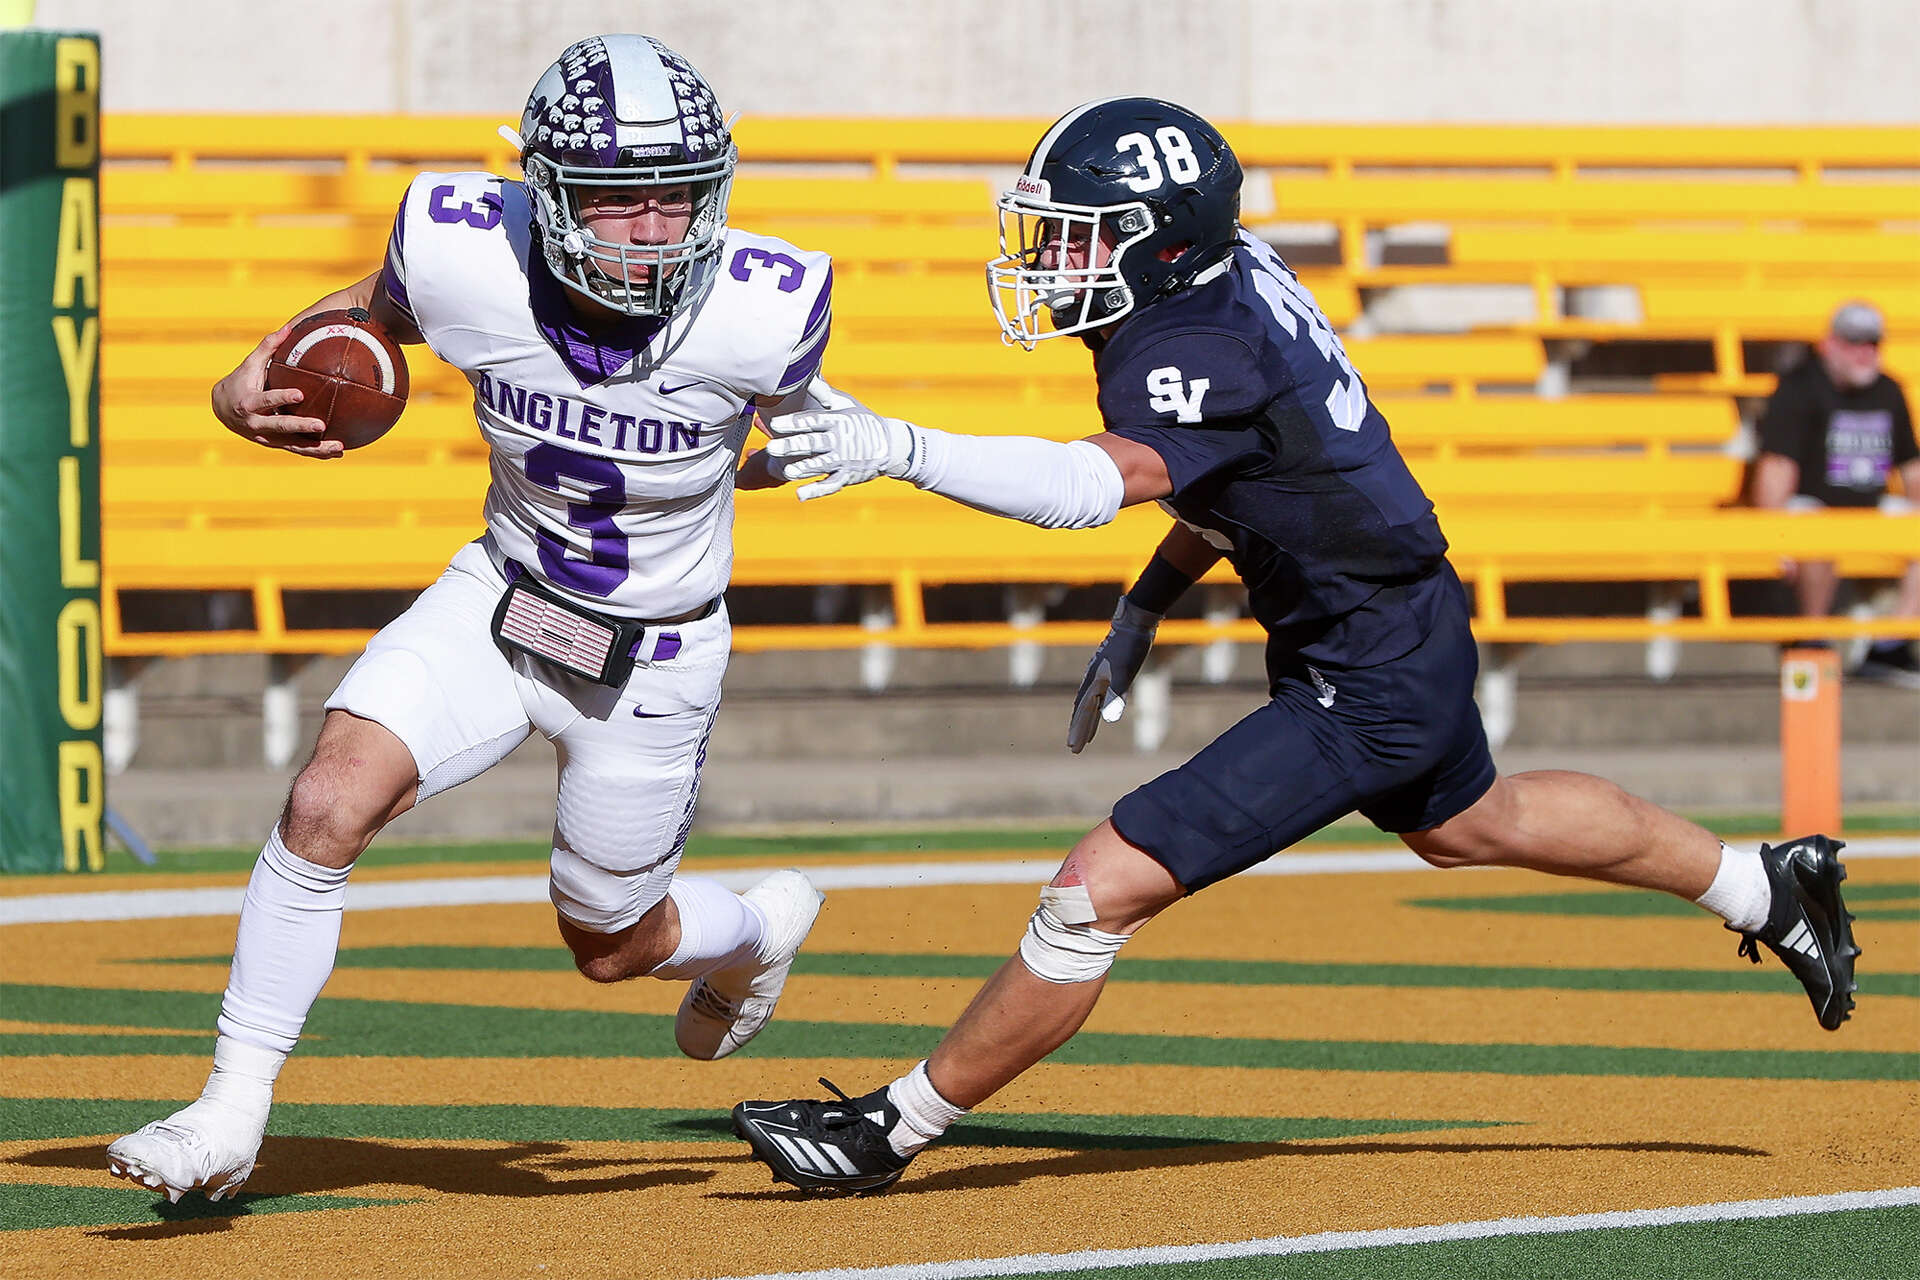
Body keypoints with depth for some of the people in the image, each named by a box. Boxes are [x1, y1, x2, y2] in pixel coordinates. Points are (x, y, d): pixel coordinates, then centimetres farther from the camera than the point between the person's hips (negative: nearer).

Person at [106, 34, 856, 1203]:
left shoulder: (758, 313, -28)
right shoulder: (469, 257, -24)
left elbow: (806, 411, -2)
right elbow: (373, 308, -1)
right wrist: (250, 382, -16)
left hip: (654, 661, -1)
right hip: (499, 607, 1)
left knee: (610, 945, 15)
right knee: (330, 801, -21)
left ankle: (761, 929, 52)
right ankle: (232, 1116, -9)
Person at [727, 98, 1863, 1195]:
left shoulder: (1200, 350, -29)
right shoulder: (1232, 268, -1)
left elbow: (1093, 484, -48)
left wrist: (901, 449, -55)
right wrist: (1143, 610, 11)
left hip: (1369, 690, -10)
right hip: (1415, 629, 10)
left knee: (1100, 892, -13)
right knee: (1472, 824, 37)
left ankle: (890, 1129, -4)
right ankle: (1769, 890, 55)